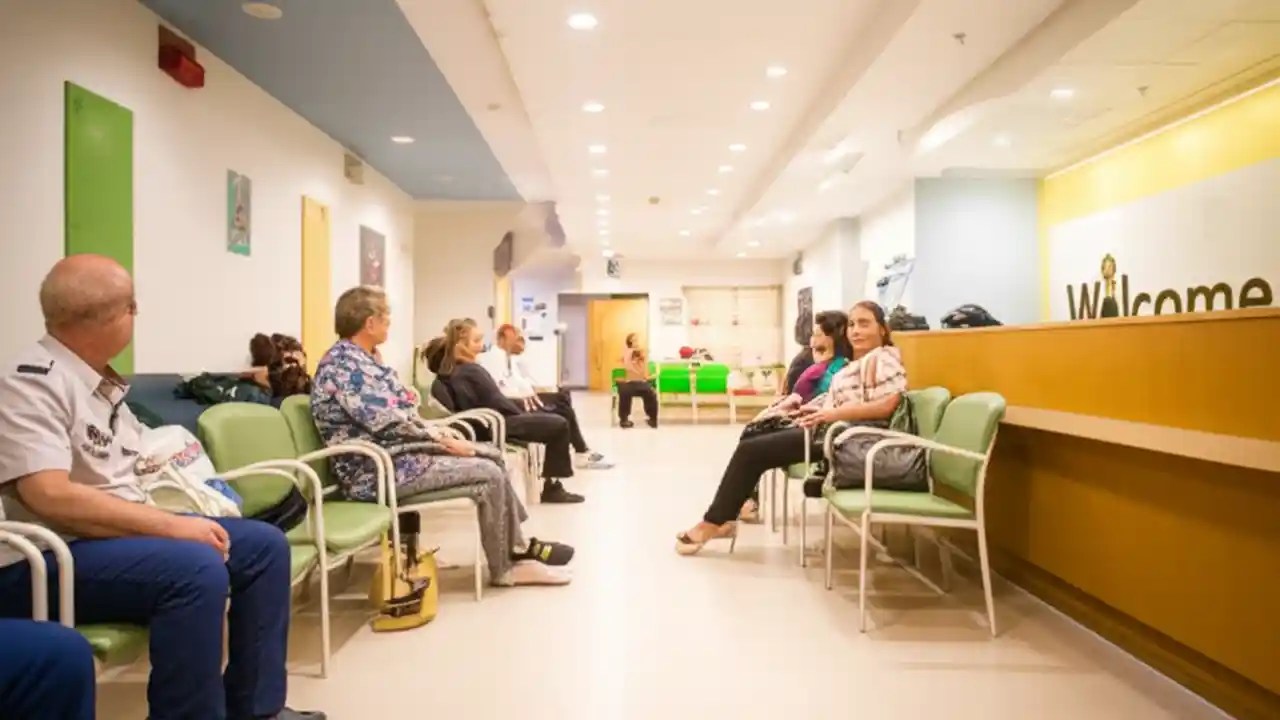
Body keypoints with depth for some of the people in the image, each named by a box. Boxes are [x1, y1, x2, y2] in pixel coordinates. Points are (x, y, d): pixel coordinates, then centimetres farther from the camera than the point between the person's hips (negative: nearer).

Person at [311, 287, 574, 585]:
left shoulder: (358, 359, 13)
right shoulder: (343, 365, -19)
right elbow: (389, 424, -25)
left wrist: (438, 433, 3)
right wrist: (443, 440, -14)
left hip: (396, 453, 11)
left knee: (492, 455, 9)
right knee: (488, 473, -14)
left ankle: (518, 546, 13)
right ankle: (504, 568, 2)